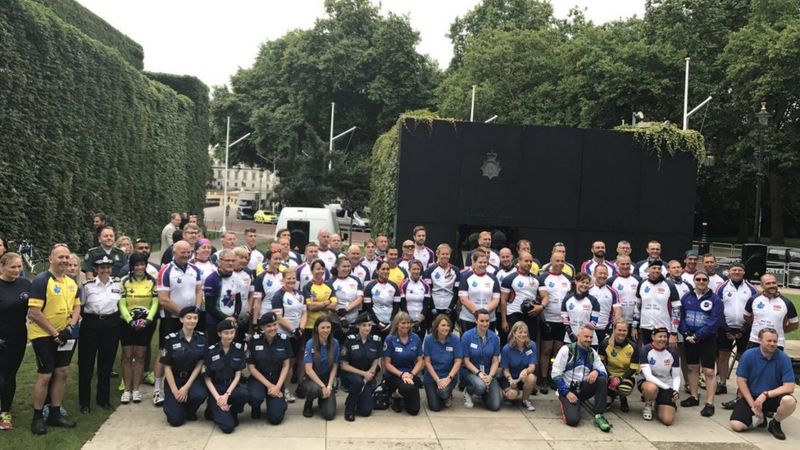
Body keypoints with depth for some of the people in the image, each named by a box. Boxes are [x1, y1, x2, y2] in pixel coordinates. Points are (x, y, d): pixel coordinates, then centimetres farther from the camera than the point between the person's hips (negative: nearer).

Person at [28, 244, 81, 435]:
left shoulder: (72, 282, 7)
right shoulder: (40, 280, -15)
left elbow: (76, 306, 13)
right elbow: (34, 313, -18)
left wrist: (70, 326, -5)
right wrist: (54, 333, -16)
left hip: (64, 335, 6)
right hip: (43, 335, -6)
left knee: (62, 373, 8)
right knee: (45, 375, -4)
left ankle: (55, 413, 21)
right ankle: (37, 417, 11)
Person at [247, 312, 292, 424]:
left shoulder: (284, 340, -6)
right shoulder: (254, 340, -10)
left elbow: (286, 366, -2)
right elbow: (251, 367, -8)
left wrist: (277, 386, -14)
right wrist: (268, 385, -13)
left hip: (277, 380, 1)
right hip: (258, 379, -1)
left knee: (275, 418, -14)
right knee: (256, 397, -36)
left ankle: (280, 400, 21)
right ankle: (255, 407, 3)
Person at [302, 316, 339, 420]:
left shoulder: (335, 343, -6)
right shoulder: (310, 343, -14)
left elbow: (334, 367, 0)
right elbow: (308, 369, -16)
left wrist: (329, 386, -11)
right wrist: (322, 386, -20)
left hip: (327, 379, 2)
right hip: (311, 379, -2)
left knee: (329, 414, -15)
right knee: (315, 389, -39)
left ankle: (322, 400, 21)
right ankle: (308, 404, -2)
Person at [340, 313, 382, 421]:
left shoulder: (376, 340, -6)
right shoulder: (350, 340, -13)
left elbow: (375, 364, 0)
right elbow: (344, 365, -11)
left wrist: (369, 375, -17)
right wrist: (363, 373, -18)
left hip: (368, 377, 2)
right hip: (350, 374, -2)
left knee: (366, 411, -11)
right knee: (358, 381, -38)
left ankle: (362, 396, 23)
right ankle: (349, 407, -12)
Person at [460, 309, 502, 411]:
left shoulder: (494, 337, -2)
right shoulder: (467, 336, -12)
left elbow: (495, 360, 0)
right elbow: (466, 360, -9)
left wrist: (490, 376, -16)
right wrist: (479, 373, -20)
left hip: (488, 372, 3)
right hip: (470, 371, -3)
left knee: (495, 405, -12)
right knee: (480, 386, -37)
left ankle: (484, 392, 22)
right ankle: (468, 392, 0)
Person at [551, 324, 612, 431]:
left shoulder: (592, 353, 6)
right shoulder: (566, 350, -9)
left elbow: (604, 371, 0)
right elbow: (556, 374, -12)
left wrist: (596, 372, -24)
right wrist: (567, 393, -18)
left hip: (584, 389, 5)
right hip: (567, 389, -5)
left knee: (602, 379, -23)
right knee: (573, 420, -27)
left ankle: (599, 416, -16)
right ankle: (566, 403, 8)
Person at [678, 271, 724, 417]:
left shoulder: (715, 300, -6)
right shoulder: (686, 298, 6)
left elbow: (715, 321, -13)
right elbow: (681, 317, 6)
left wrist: (697, 336, -17)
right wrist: (686, 334, -10)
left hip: (707, 340, -4)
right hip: (689, 339, 4)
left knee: (709, 371, -5)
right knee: (692, 368, 14)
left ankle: (709, 403, -1)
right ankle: (694, 397, 26)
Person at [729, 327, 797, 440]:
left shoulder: (784, 359, -11)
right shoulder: (748, 355, -10)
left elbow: (789, 387, -16)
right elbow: (741, 381, -6)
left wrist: (766, 395, -25)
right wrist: (753, 405, -11)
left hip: (773, 397, 0)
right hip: (751, 397, 0)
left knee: (789, 401, -34)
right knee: (736, 425, -19)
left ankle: (775, 423, -1)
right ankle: (759, 418, 17)